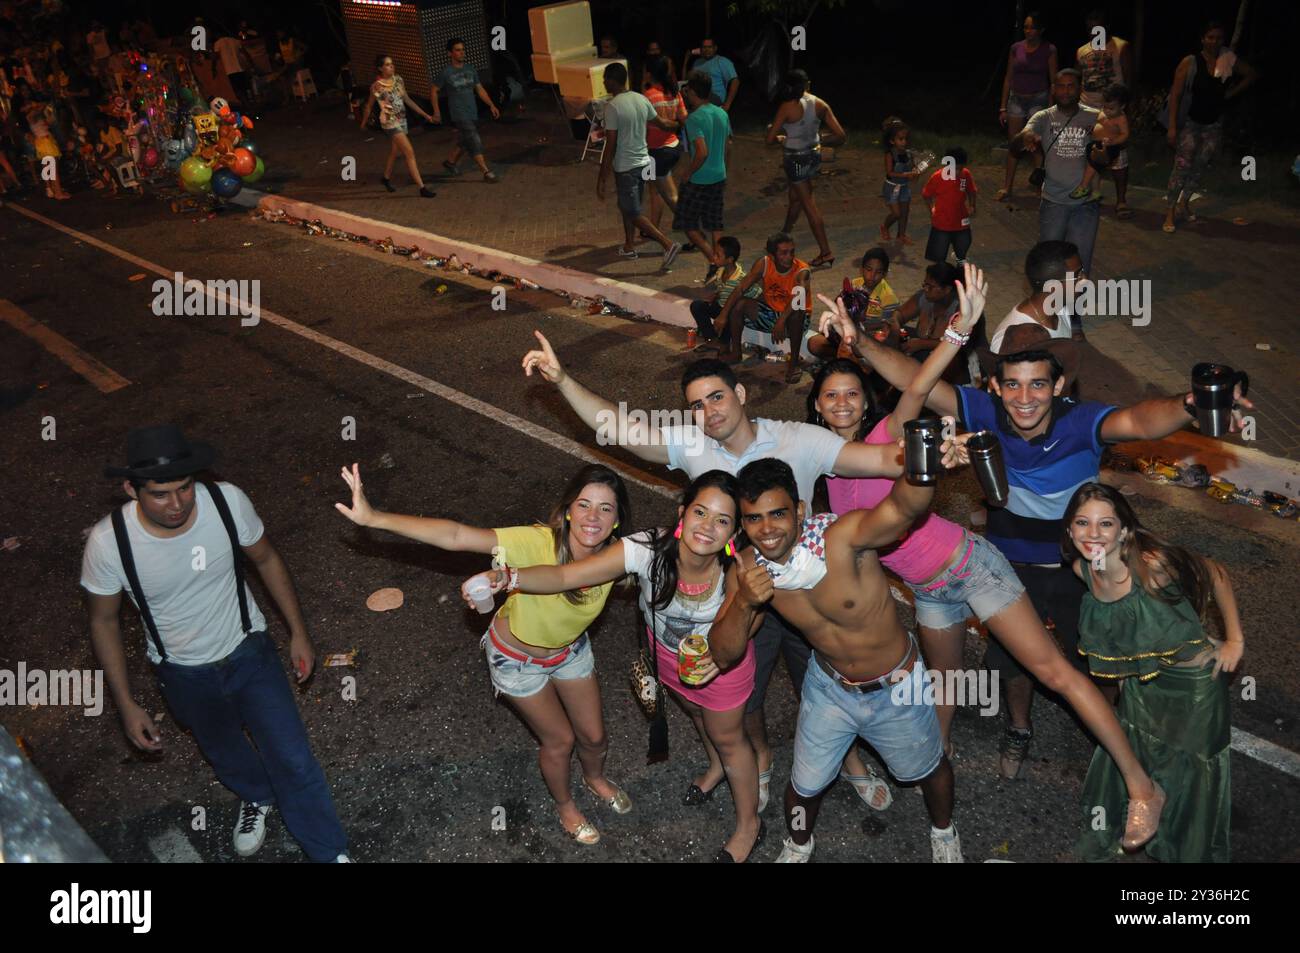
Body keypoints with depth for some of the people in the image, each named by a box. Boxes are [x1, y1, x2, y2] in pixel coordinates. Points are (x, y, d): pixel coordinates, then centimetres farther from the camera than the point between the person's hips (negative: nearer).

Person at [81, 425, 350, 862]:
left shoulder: (228, 501, -27)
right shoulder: (107, 542, -27)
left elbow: (267, 560, -8)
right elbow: (103, 620, -10)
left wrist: (299, 632, -3)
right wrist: (126, 705, -7)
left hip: (248, 650, -1)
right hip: (184, 675, 1)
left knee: (294, 761, 0)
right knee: (224, 754, 27)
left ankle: (332, 854, 22)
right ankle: (257, 797, 61)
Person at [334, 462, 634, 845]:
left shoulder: (616, 555, -27)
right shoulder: (537, 543, -41)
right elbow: (456, 536, -49)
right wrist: (374, 518, -57)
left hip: (570, 649, 4)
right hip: (517, 657, -4)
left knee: (593, 736, 20)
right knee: (559, 741, 14)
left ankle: (595, 778, 58)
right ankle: (565, 806, 49)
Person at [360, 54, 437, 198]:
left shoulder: (398, 79, 2)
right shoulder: (377, 86, -13)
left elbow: (407, 100, 11)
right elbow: (368, 106, -1)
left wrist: (425, 114, 9)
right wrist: (364, 123, 10)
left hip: (402, 120, 7)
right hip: (390, 122, -7)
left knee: (395, 151, 21)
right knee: (409, 152, -14)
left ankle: (386, 178, 43)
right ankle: (422, 188, -16)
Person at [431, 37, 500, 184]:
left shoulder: (470, 69, 6)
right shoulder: (446, 72, -8)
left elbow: (480, 89, 12)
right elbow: (434, 91, 1)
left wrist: (491, 105, 4)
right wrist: (436, 112, -1)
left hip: (472, 113, 6)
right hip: (459, 115, -6)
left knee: (465, 142, 18)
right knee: (475, 142, -13)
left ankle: (450, 161, 39)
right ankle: (486, 172, -11)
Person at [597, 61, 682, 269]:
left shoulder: (613, 106, -19)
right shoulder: (641, 99, 2)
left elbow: (610, 146, -20)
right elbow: (662, 123, 16)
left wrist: (601, 179, -15)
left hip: (625, 168, -8)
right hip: (643, 162, 8)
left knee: (634, 214, 0)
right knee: (627, 206, 23)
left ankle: (668, 244, -10)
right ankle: (629, 246, 34)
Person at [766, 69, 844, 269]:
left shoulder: (787, 107, -17)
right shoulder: (820, 104, -3)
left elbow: (770, 139, -18)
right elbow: (840, 135, -4)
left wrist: (780, 138, 5)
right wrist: (820, 139, 13)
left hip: (796, 159, -6)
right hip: (814, 155, 6)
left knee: (809, 205, -1)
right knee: (795, 196, 26)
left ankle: (826, 253, -2)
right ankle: (785, 234, 47)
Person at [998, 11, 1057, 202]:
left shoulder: (1049, 50, -3)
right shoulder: (1016, 48, 5)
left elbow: (1053, 82, -2)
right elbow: (1008, 78, 9)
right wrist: (1003, 107, 6)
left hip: (1038, 100, -3)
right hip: (1016, 99, 3)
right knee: (1013, 144, 4)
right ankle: (1007, 187, 10)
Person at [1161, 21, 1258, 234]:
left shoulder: (1230, 60, 0)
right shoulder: (1190, 62, -11)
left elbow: (1252, 75, 16)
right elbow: (1175, 94, -12)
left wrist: (1231, 93, 3)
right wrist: (1172, 127, -18)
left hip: (1214, 124, 4)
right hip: (1190, 122, -4)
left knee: (1200, 167, 8)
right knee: (1182, 166, -12)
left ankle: (1183, 205, 21)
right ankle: (1170, 213, -8)